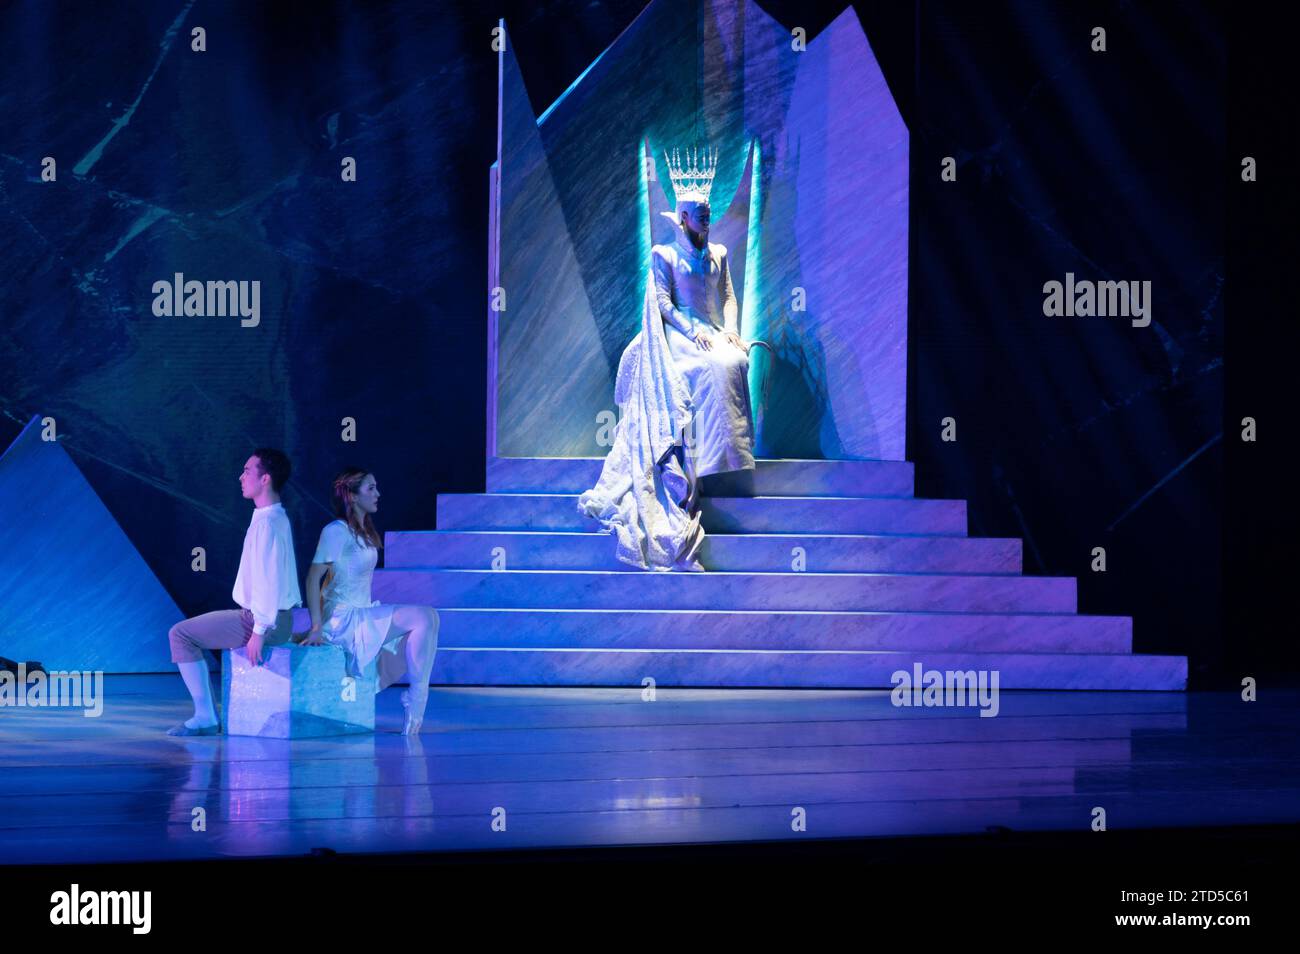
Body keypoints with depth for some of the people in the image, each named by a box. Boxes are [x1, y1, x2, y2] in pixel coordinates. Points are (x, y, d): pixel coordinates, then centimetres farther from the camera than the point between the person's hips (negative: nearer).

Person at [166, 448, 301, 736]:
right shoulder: (277, 517, 13)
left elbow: (268, 580, -25)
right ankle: (207, 713, 21)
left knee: (181, 634, -5)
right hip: (276, 618, 10)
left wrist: (259, 630, -24)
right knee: (193, 631, 23)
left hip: (264, 619, -10)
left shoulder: (267, 523, -20)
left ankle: (205, 717, -6)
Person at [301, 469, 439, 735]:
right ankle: (416, 697, -16)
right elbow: (313, 578, -15)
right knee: (424, 617, -21)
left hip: (364, 614, 9)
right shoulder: (337, 531, -10)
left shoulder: (364, 533, 18)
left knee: (427, 618, -2)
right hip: (344, 620, -9)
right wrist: (316, 628, -20)